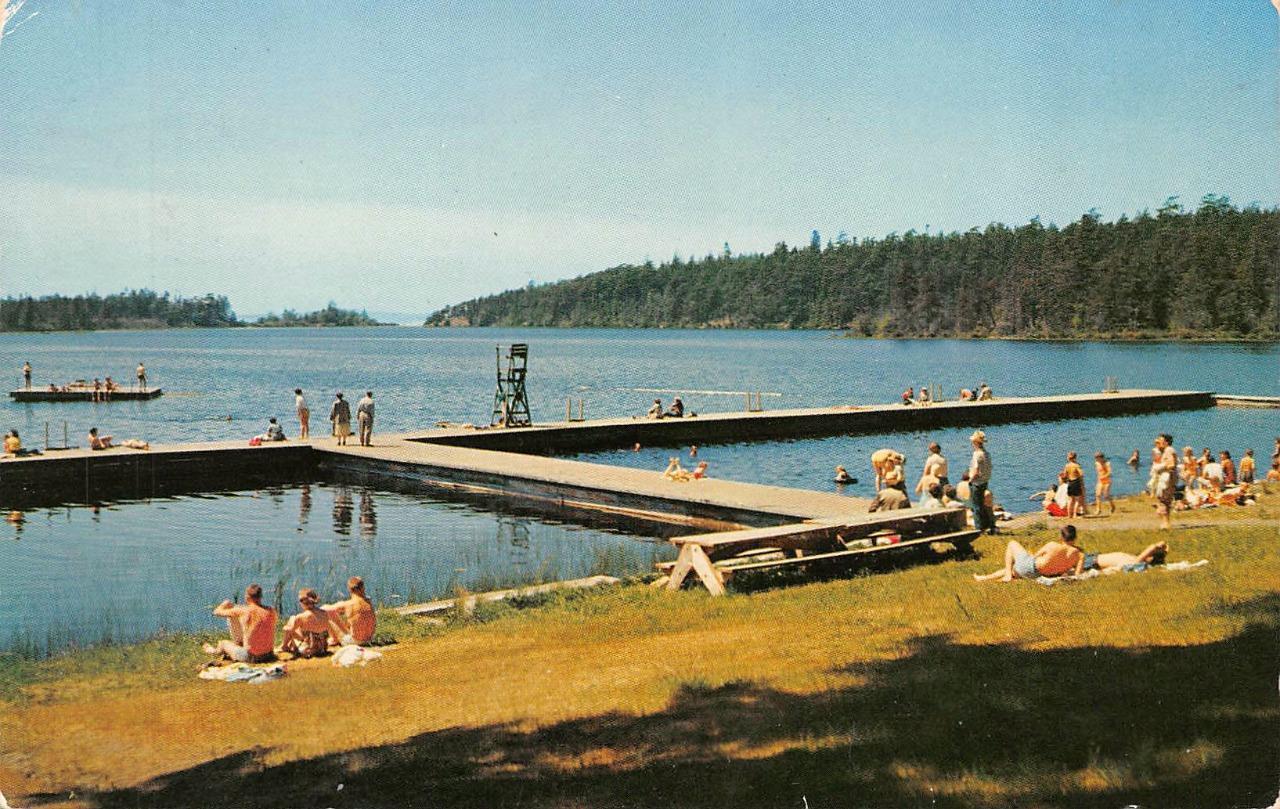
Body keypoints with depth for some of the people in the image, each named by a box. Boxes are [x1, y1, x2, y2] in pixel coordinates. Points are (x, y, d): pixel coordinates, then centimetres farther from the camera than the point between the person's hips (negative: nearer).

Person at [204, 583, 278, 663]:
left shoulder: (244, 612, -18)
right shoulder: (271, 611, -5)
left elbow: (217, 612, -6)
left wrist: (225, 603, 17)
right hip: (268, 656, 4)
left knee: (223, 643, 26)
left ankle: (215, 651, 56)